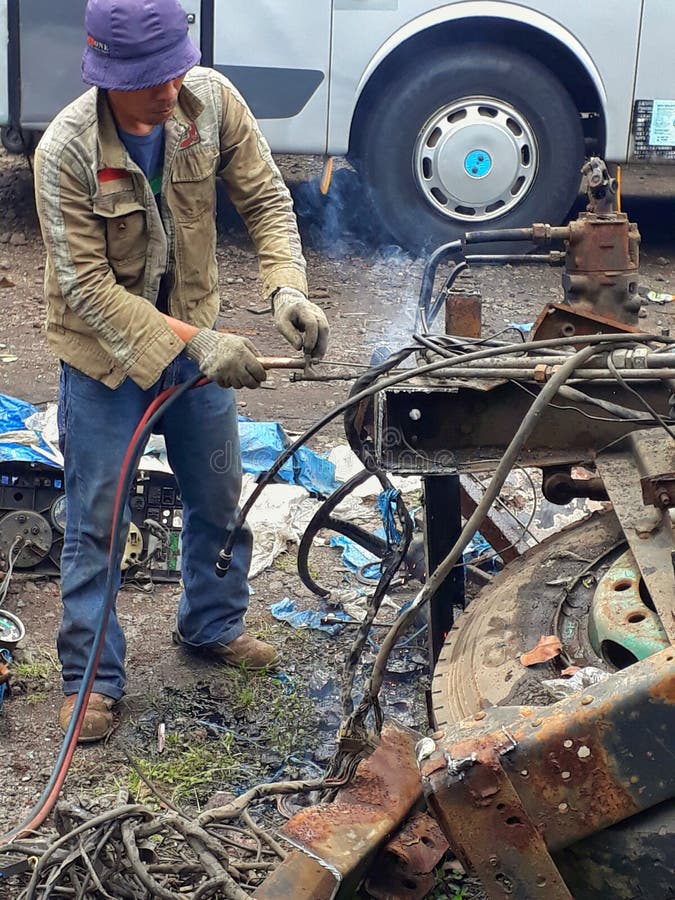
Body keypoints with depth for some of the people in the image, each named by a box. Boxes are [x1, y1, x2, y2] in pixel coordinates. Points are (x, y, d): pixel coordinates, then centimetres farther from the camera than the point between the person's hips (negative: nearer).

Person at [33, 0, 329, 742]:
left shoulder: (211, 99, -16)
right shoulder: (66, 150, -27)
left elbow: (265, 199, -8)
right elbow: (88, 286, -26)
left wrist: (287, 289, -25)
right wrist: (193, 342, -34)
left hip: (195, 333, 5)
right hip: (104, 352, -4)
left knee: (220, 497, 18)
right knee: (96, 521, 4)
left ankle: (211, 625, 42)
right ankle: (91, 676, 22)